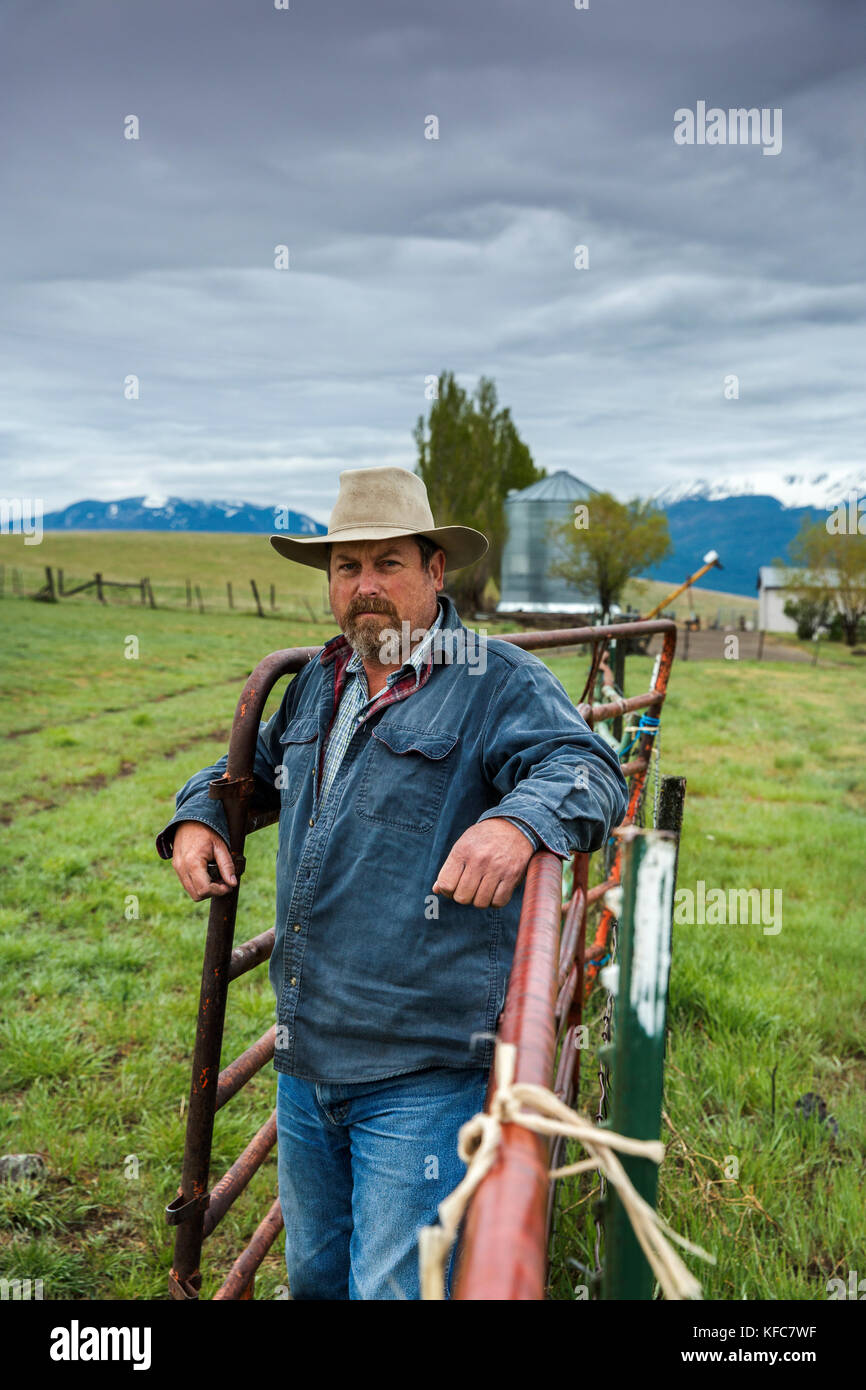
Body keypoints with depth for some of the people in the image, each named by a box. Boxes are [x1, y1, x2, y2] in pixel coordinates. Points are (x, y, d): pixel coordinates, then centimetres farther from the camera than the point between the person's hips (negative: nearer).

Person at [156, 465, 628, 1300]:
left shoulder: (497, 683, -9)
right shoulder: (316, 684, 12)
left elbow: (588, 770, -24)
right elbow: (250, 770, 29)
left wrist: (518, 818, -45)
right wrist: (197, 817, 8)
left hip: (423, 1077, -7)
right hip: (305, 1060, 7)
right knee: (313, 1276, 25)